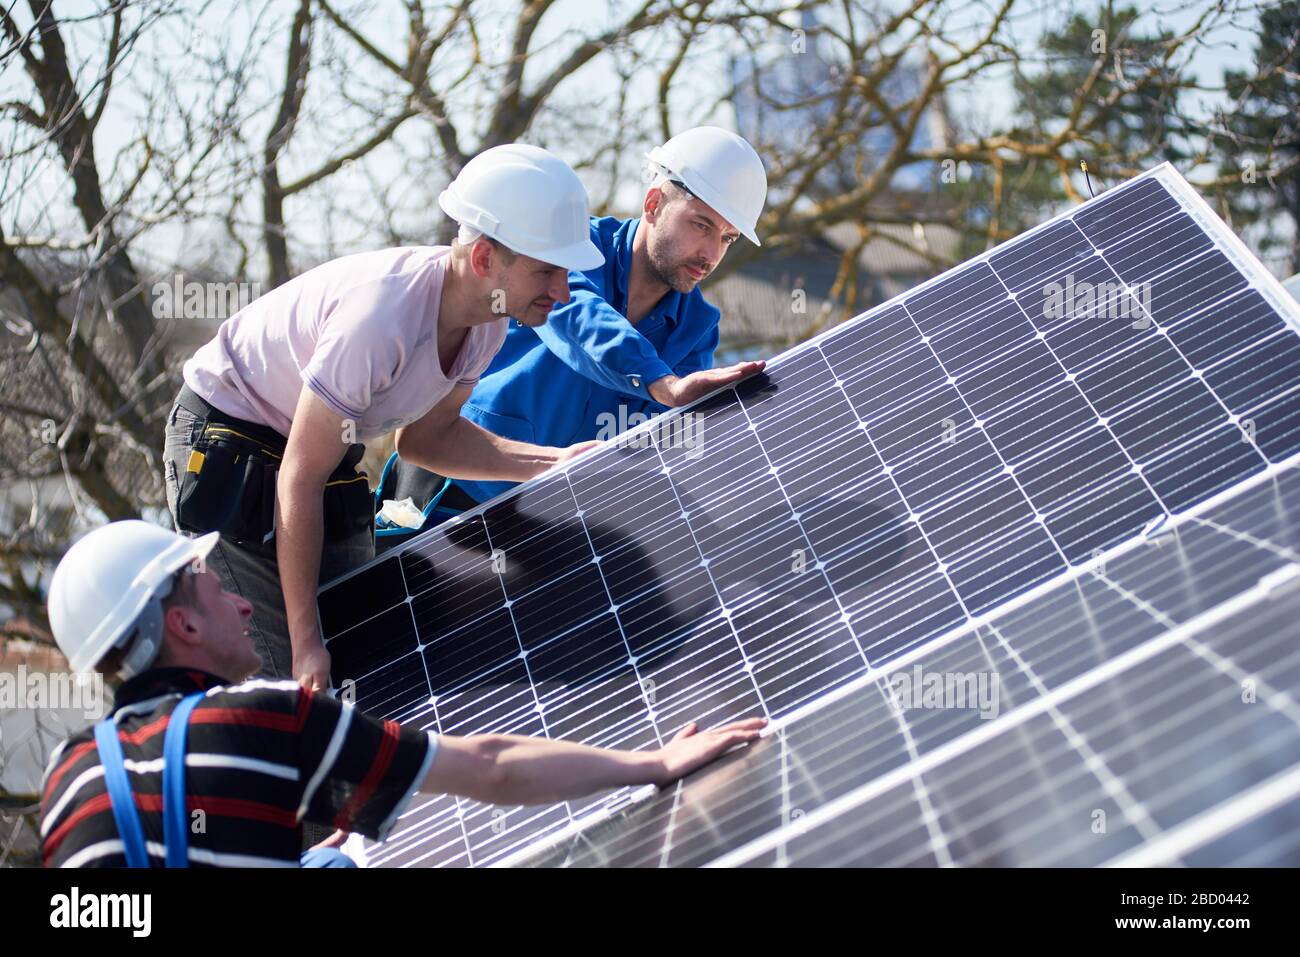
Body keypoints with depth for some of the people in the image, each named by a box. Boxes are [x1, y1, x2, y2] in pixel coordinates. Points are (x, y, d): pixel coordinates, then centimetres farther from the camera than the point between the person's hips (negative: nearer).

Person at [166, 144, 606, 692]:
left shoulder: (488, 320, -12)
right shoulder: (380, 319, -37)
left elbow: (424, 436, 0)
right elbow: (300, 482, -29)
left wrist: (552, 462, -11)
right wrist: (305, 641, -25)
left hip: (320, 442, 8)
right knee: (296, 675, -11)